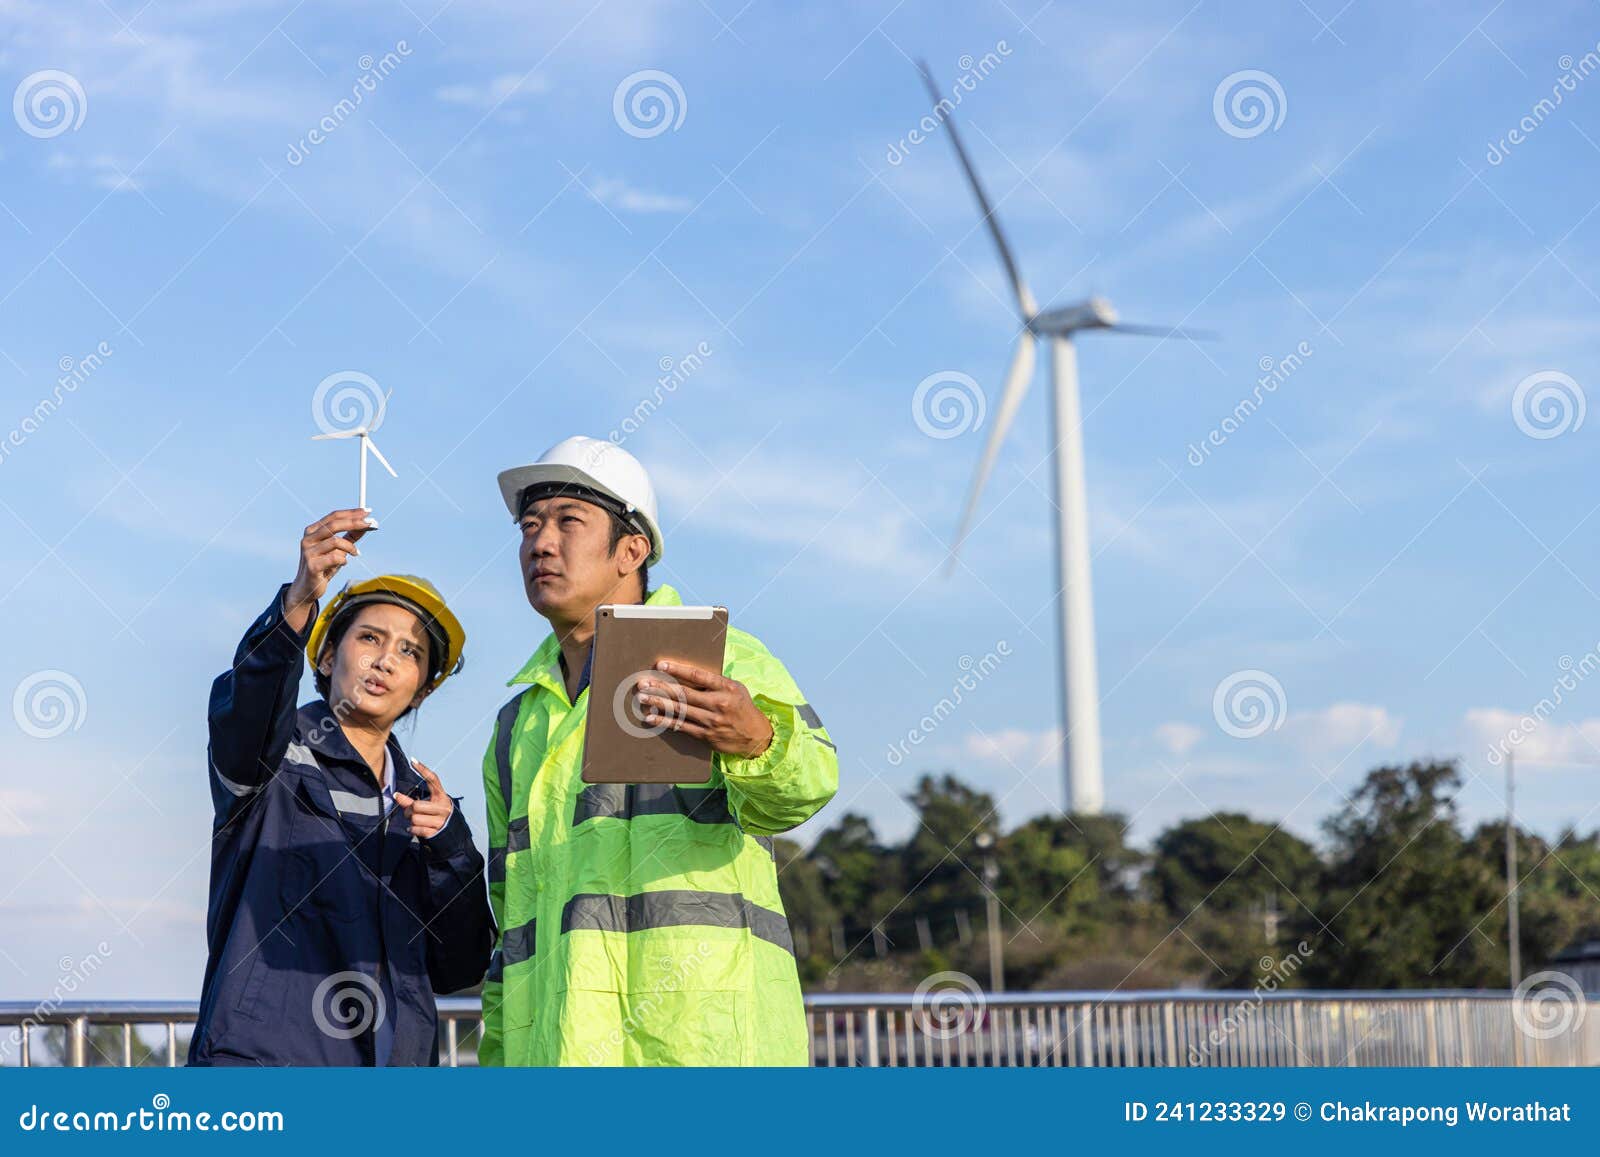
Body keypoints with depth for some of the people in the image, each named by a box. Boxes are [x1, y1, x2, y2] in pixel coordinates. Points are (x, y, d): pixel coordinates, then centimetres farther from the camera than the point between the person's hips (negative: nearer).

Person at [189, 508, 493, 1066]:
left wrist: (450, 847, -3)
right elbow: (242, 715, -20)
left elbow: (458, 969, 12)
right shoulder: (279, 755, 6)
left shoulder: (420, 805, 20)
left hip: (398, 1060, 5)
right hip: (265, 1055, -5)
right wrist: (297, 602, -36)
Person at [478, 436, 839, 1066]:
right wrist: (497, 1064, 23)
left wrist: (754, 739, -38)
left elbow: (805, 780, -15)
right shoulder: (518, 729, 26)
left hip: (706, 1039, -6)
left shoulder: (719, 660, 6)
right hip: (552, 1050, 6)